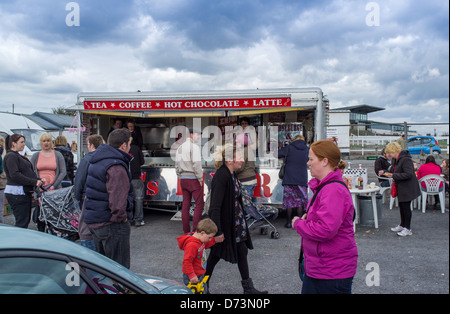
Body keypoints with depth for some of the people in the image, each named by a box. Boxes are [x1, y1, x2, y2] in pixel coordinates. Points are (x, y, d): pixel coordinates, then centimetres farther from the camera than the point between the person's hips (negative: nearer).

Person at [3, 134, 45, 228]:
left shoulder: (18, 156, 20)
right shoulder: (10, 156, -10)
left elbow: (29, 172, 20)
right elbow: (15, 175, -20)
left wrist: (39, 179, 2)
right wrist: (34, 182, -19)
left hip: (25, 192, 10)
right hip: (17, 193, -10)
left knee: (26, 220, 12)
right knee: (22, 222, -8)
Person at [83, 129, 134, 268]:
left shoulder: (97, 161, 11)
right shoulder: (116, 167, -22)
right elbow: (117, 200, -30)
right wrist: (122, 217, -14)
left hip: (94, 221, 10)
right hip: (112, 225, -10)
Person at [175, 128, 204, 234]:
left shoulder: (180, 147, 17)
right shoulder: (194, 147, -9)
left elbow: (176, 165, 18)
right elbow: (196, 165, -16)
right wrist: (200, 179, -10)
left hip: (183, 179, 8)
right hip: (193, 179, -8)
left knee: (185, 204, 10)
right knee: (199, 204, -4)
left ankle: (186, 231, 13)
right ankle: (195, 230, -9)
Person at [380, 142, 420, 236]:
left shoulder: (405, 159, -22)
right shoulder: (395, 159, 8)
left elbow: (408, 174, -28)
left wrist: (393, 175, -26)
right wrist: (385, 172, 5)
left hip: (407, 188, -9)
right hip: (401, 188, 9)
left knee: (406, 207, -3)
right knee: (401, 206, 17)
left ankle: (407, 229, 8)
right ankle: (402, 225, 31)